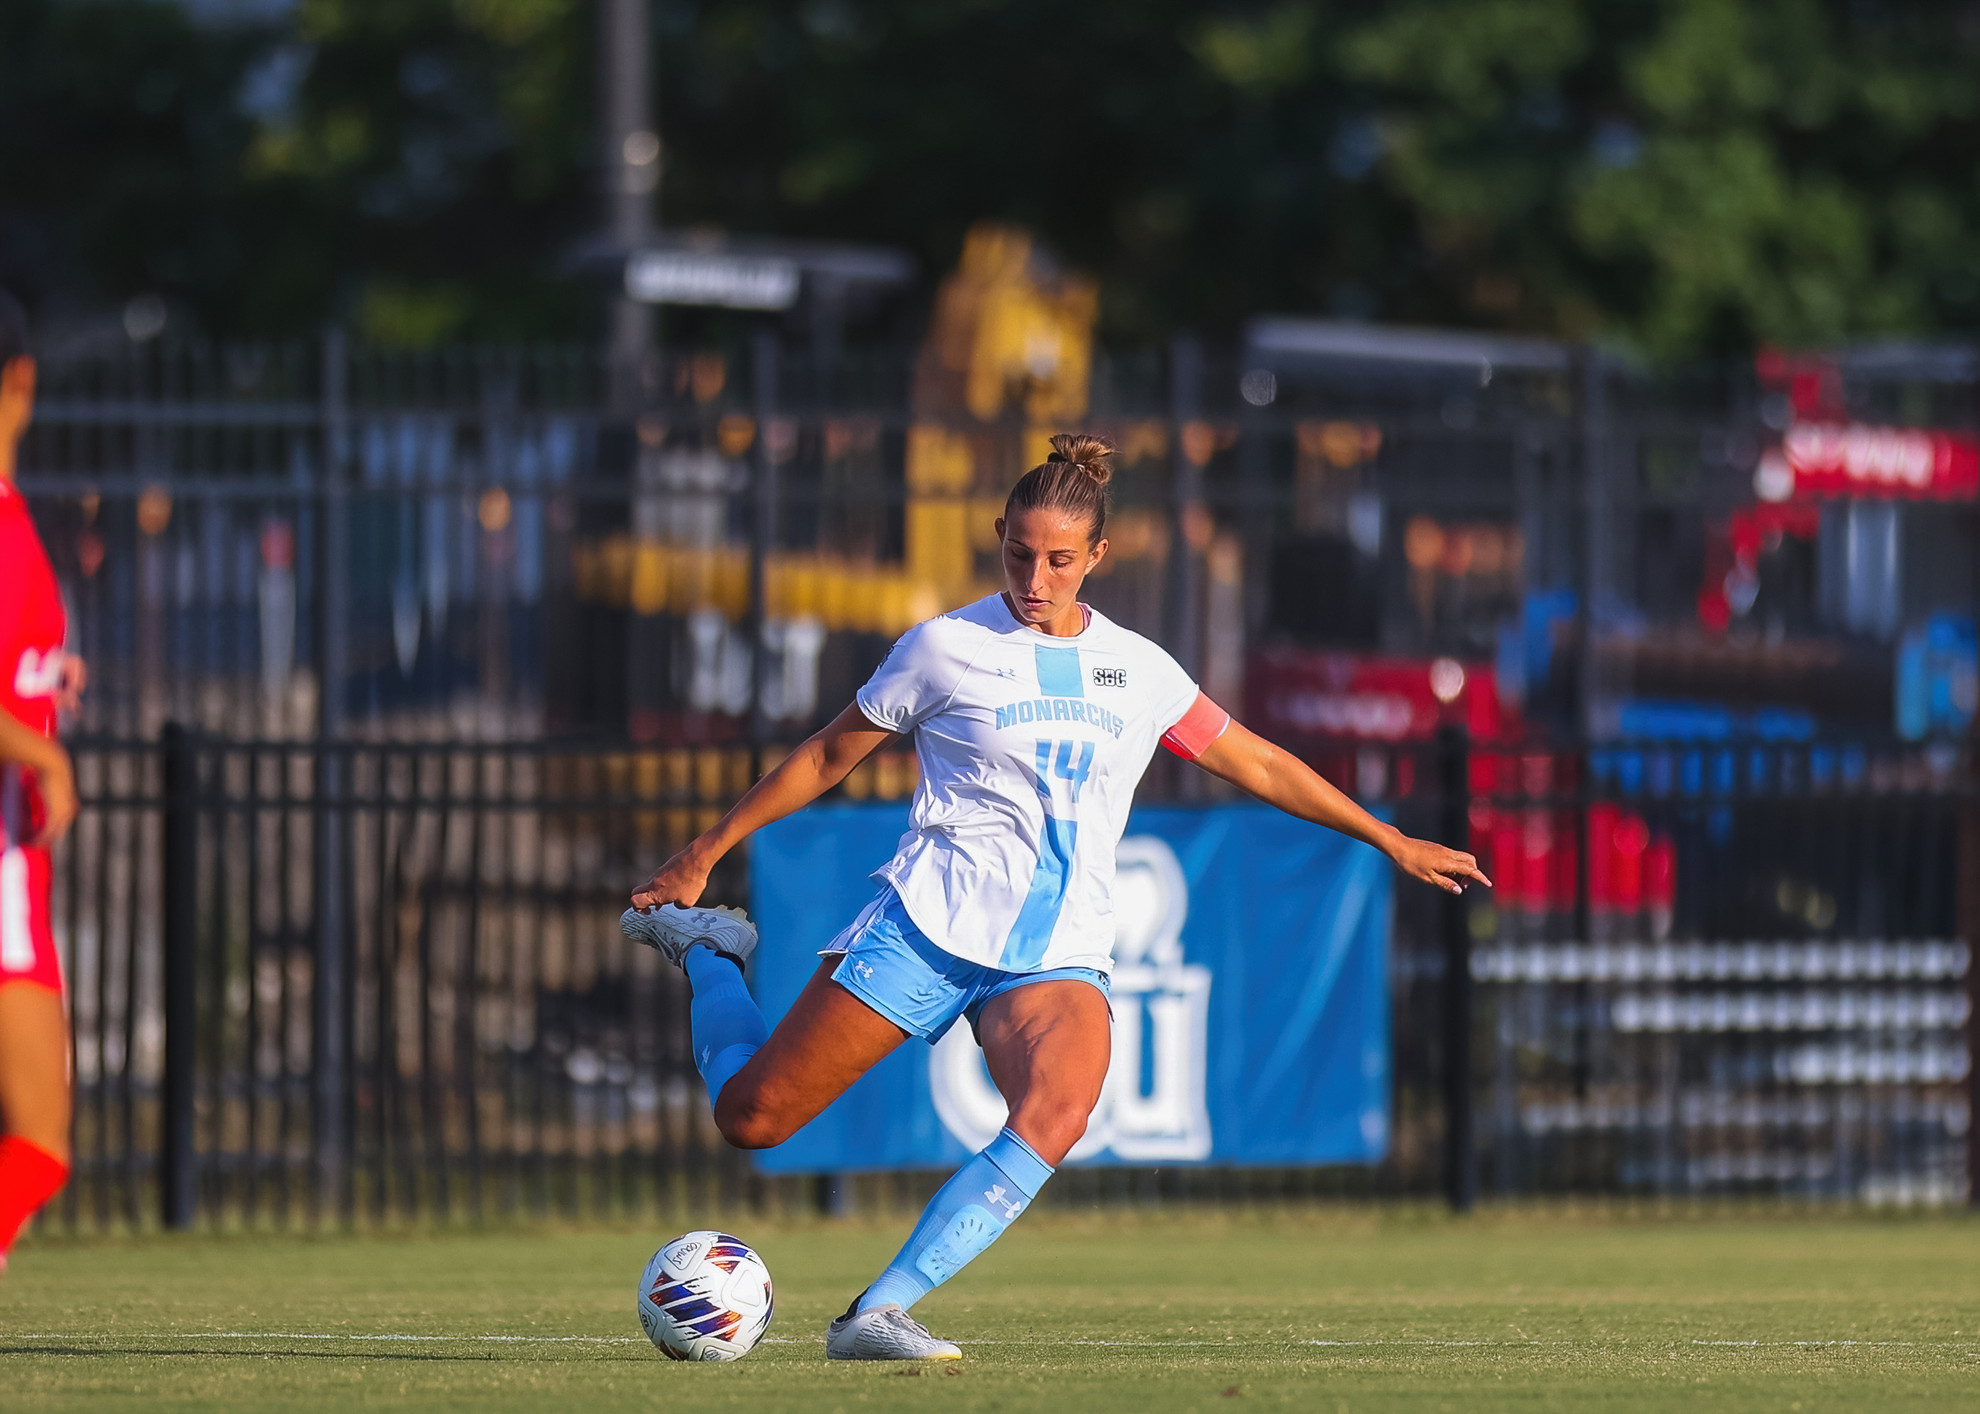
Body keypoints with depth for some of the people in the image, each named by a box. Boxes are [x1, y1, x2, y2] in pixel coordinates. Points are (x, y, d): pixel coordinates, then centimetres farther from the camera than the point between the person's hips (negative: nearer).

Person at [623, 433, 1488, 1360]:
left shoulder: (1137, 669, 11)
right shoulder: (947, 648, 1)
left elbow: (1258, 766, 21)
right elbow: (829, 756, 10)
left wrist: (1391, 841, 21)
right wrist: (704, 854, 11)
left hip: (1058, 957, 2)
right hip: (930, 923, -2)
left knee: (1056, 1117, -31)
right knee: (750, 1117, -6)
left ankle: (878, 1314, -32)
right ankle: (705, 952, 27)